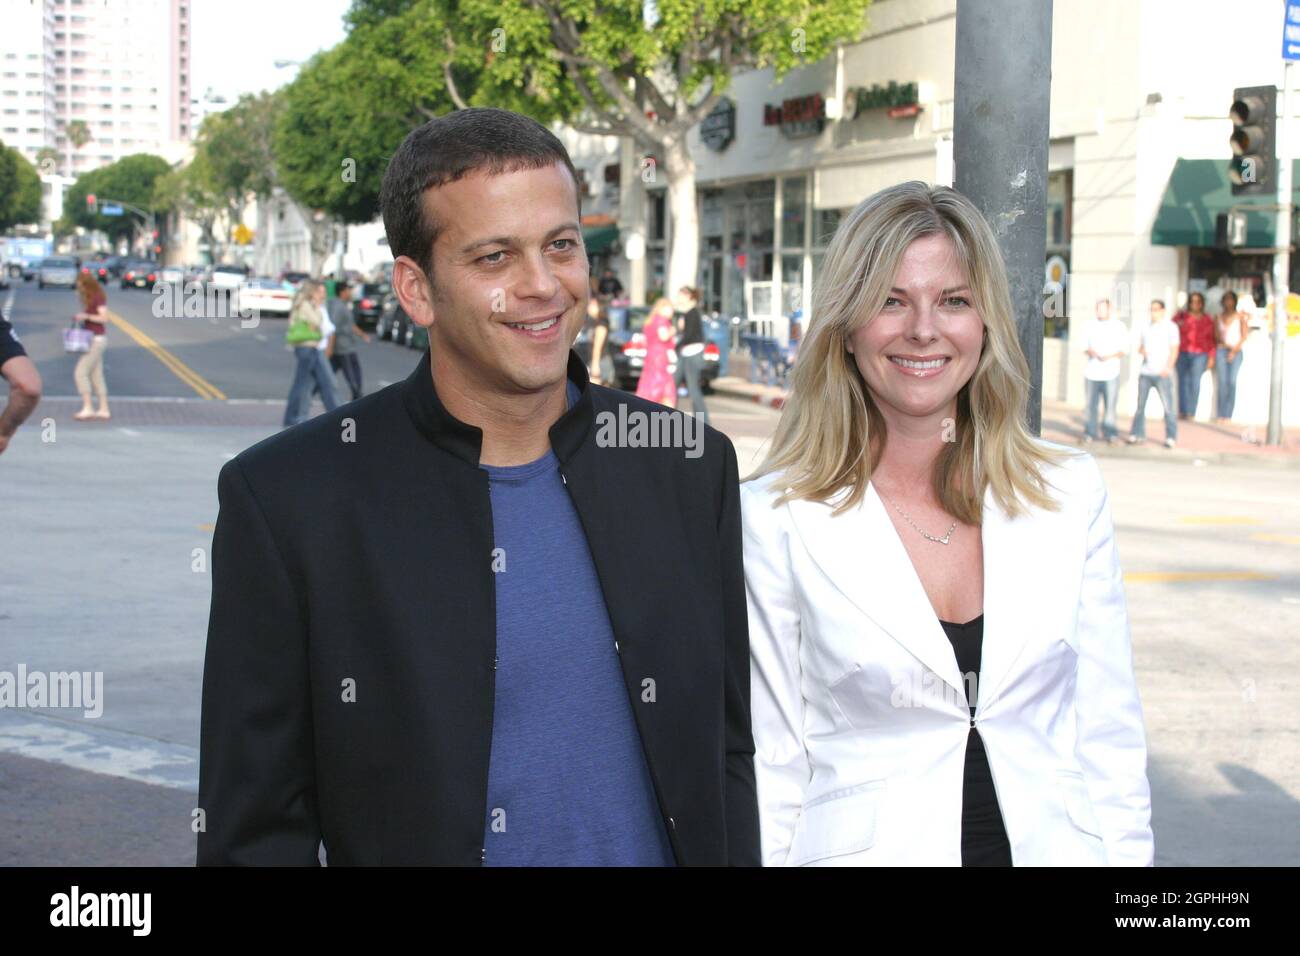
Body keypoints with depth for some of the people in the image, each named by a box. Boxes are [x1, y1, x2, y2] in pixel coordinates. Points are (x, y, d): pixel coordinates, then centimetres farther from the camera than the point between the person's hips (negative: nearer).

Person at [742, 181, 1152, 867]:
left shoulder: (1071, 494, -2)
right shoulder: (775, 518, -10)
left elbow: (1108, 734, 3)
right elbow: (770, 765, -7)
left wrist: (1124, 853, -1)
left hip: (1050, 842, 3)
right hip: (866, 845, -2)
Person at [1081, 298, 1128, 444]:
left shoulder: (1119, 326, 5)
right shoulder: (1090, 326, 12)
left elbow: (1124, 350, 3)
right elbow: (1084, 346, 13)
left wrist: (1110, 356, -13)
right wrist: (1089, 351, -11)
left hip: (1111, 372, -2)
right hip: (1092, 371, 2)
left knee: (1110, 404, -5)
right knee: (1091, 404, 2)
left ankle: (1110, 433, 3)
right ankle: (1090, 433, 11)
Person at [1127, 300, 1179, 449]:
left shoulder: (1170, 327, 3)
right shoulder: (1146, 328, 19)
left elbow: (1174, 349, -3)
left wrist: (1168, 368, -15)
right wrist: (1141, 350, 0)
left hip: (1162, 373, -5)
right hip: (1145, 372, 5)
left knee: (1167, 406, -7)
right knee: (1140, 404, 3)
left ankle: (1171, 437, -4)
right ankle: (1137, 434, 10)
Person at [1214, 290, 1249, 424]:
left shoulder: (1240, 315, 4)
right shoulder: (1219, 317, 11)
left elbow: (1245, 334, 2)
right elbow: (1216, 335, 8)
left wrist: (1235, 349, -5)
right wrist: (1225, 344, -8)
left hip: (1236, 352, -2)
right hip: (1221, 350, 2)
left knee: (1232, 381, -10)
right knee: (1221, 381, -6)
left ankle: (1228, 414, -10)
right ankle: (1220, 414, -6)